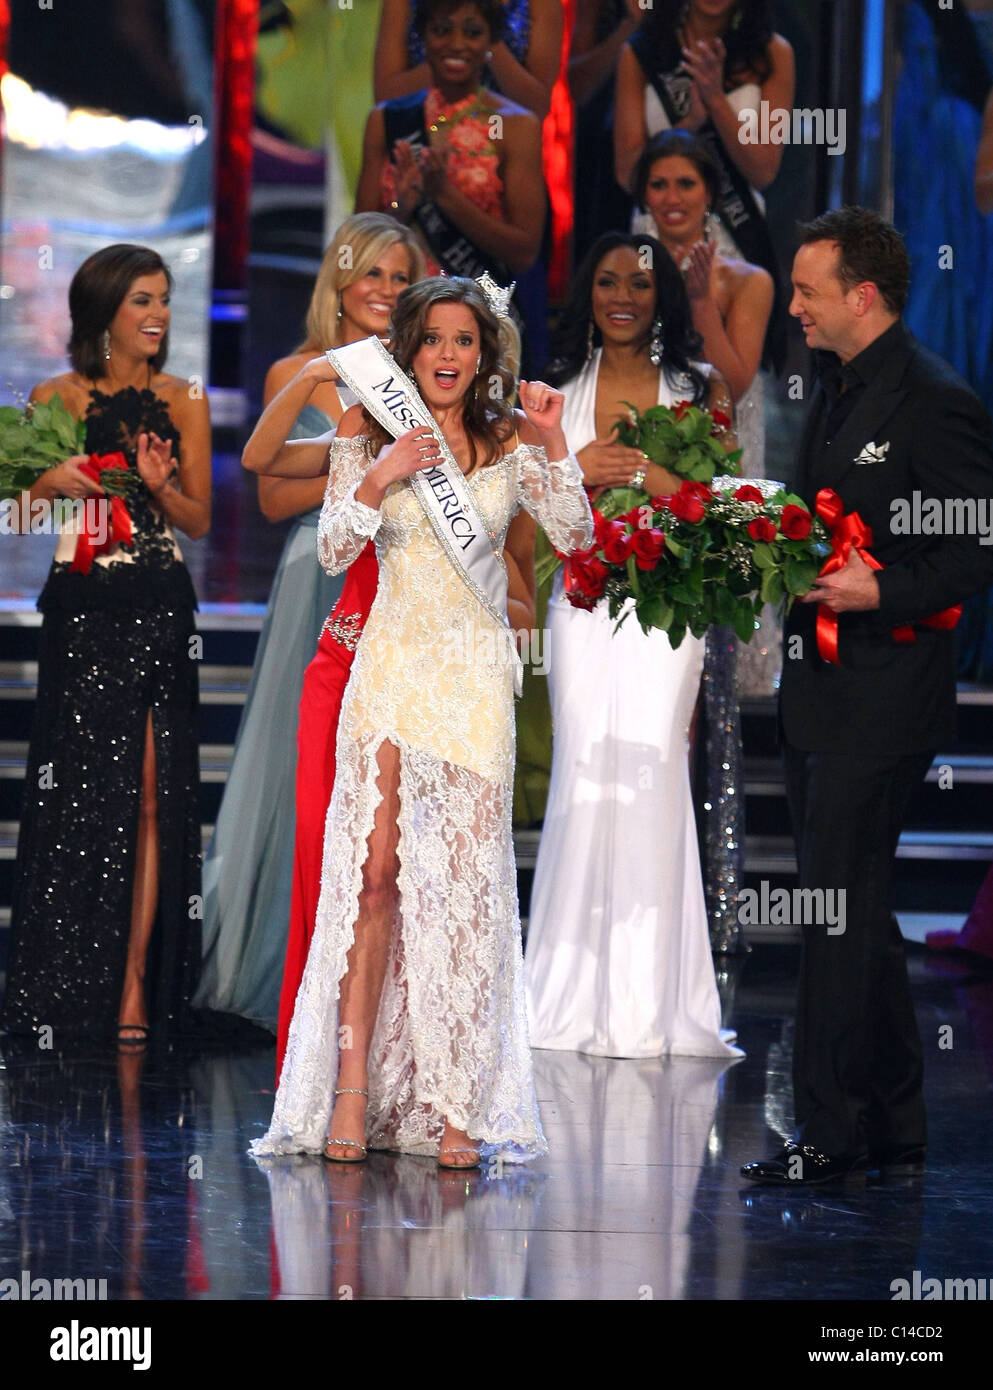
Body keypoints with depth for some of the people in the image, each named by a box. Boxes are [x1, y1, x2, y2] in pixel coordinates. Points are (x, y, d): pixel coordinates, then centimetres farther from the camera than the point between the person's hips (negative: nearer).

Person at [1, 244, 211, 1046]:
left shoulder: (183, 404, 8)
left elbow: (200, 521, 8)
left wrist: (160, 486, -11)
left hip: (161, 612, 1)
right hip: (81, 612, -1)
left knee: (150, 795, -3)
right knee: (80, 793, 0)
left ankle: (135, 984, 0)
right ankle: (70, 989, 7)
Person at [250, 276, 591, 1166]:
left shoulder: (508, 441, 6)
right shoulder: (369, 433, 5)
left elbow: (576, 537, -1)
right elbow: (334, 551, 0)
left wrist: (552, 446, -12)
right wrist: (381, 475, -14)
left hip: (474, 674, 0)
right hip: (392, 665, 0)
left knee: (464, 882, -3)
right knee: (373, 874, -6)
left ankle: (452, 1107, -1)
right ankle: (353, 1094, -4)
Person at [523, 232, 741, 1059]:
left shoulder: (699, 390, 6)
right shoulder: (559, 394, 12)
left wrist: (635, 469, -12)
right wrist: (575, 471, -7)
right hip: (582, 603, 2)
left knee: (650, 772, -10)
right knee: (583, 772, -5)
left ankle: (648, 1004, -7)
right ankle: (580, 997, 2)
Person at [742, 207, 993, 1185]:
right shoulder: (835, 389, 15)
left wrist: (881, 591, -24)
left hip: (883, 693, -10)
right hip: (820, 691, 10)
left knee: (839, 907, -10)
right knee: (850, 911, 12)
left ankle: (831, 1128, -6)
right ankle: (892, 1130, 19)